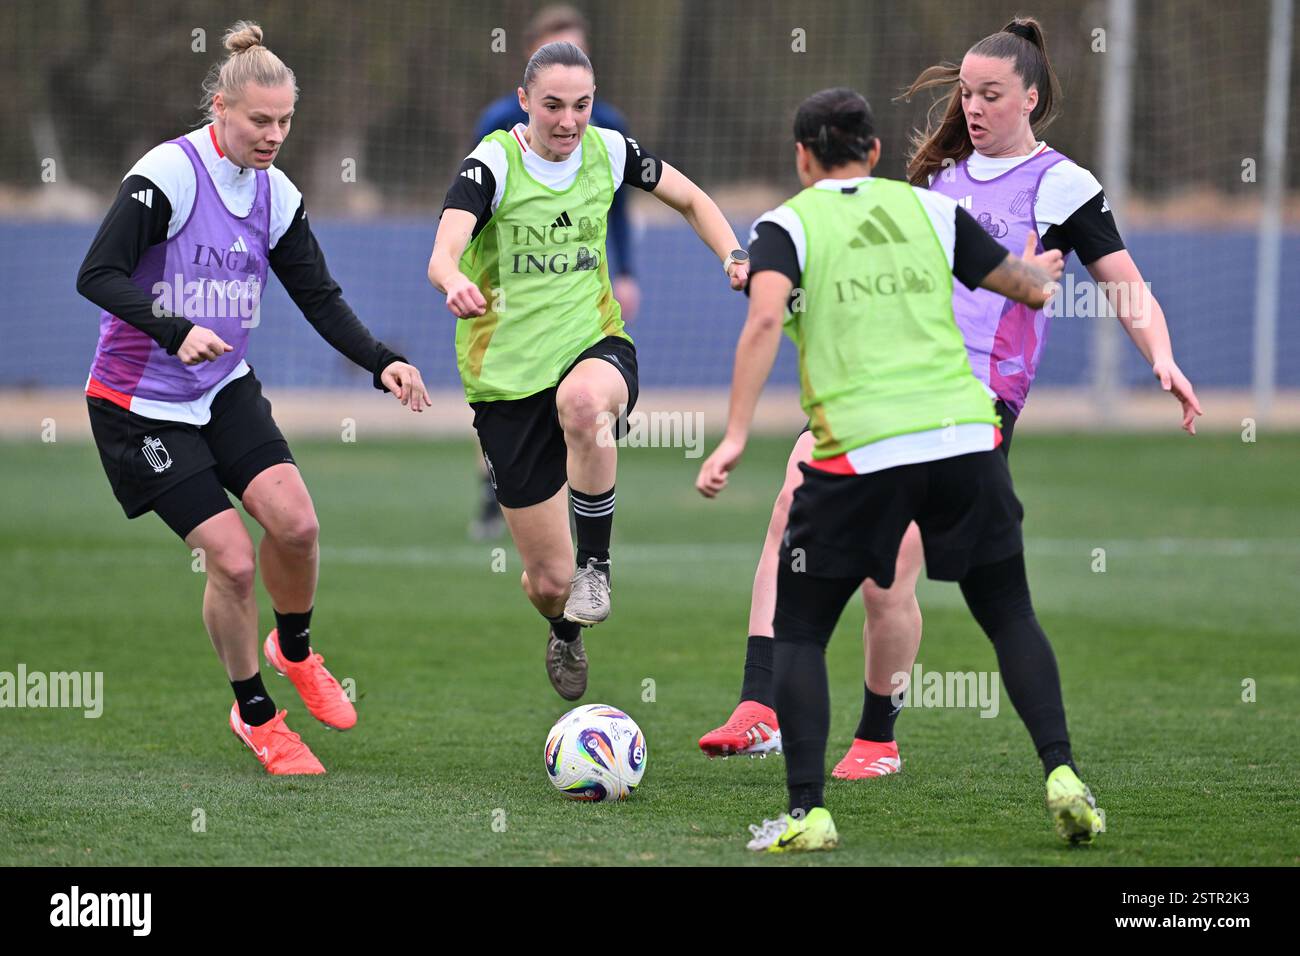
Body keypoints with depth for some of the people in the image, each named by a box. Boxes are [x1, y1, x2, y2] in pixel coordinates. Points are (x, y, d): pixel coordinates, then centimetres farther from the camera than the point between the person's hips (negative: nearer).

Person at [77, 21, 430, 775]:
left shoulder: (276, 194, 1)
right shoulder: (169, 174, -19)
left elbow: (320, 297, 5)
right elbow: (97, 275, -24)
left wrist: (382, 362, -12)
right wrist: (176, 332, -38)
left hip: (225, 388, 6)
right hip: (142, 404, -5)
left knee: (295, 521, -15)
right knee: (232, 559, -12)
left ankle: (295, 651, 16)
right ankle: (255, 717, 11)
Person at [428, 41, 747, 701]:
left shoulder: (609, 152, 0)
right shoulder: (493, 163, -13)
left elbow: (691, 200, 17)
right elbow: (442, 255, -29)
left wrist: (734, 257, -1)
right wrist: (455, 286, -53)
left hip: (594, 346, 1)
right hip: (509, 374, -1)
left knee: (584, 401, -41)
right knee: (548, 582, 1)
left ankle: (595, 567, -22)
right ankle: (565, 633, 41)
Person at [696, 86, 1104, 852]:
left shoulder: (789, 224, 6)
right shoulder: (931, 209, 14)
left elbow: (765, 319, -13)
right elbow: (1031, 290, 21)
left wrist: (736, 437, -16)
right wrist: (1039, 268, 45)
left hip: (857, 455, -2)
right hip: (967, 438, 3)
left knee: (799, 633, 12)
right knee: (1012, 618, 17)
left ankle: (808, 811, 1)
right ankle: (1062, 775, 2)